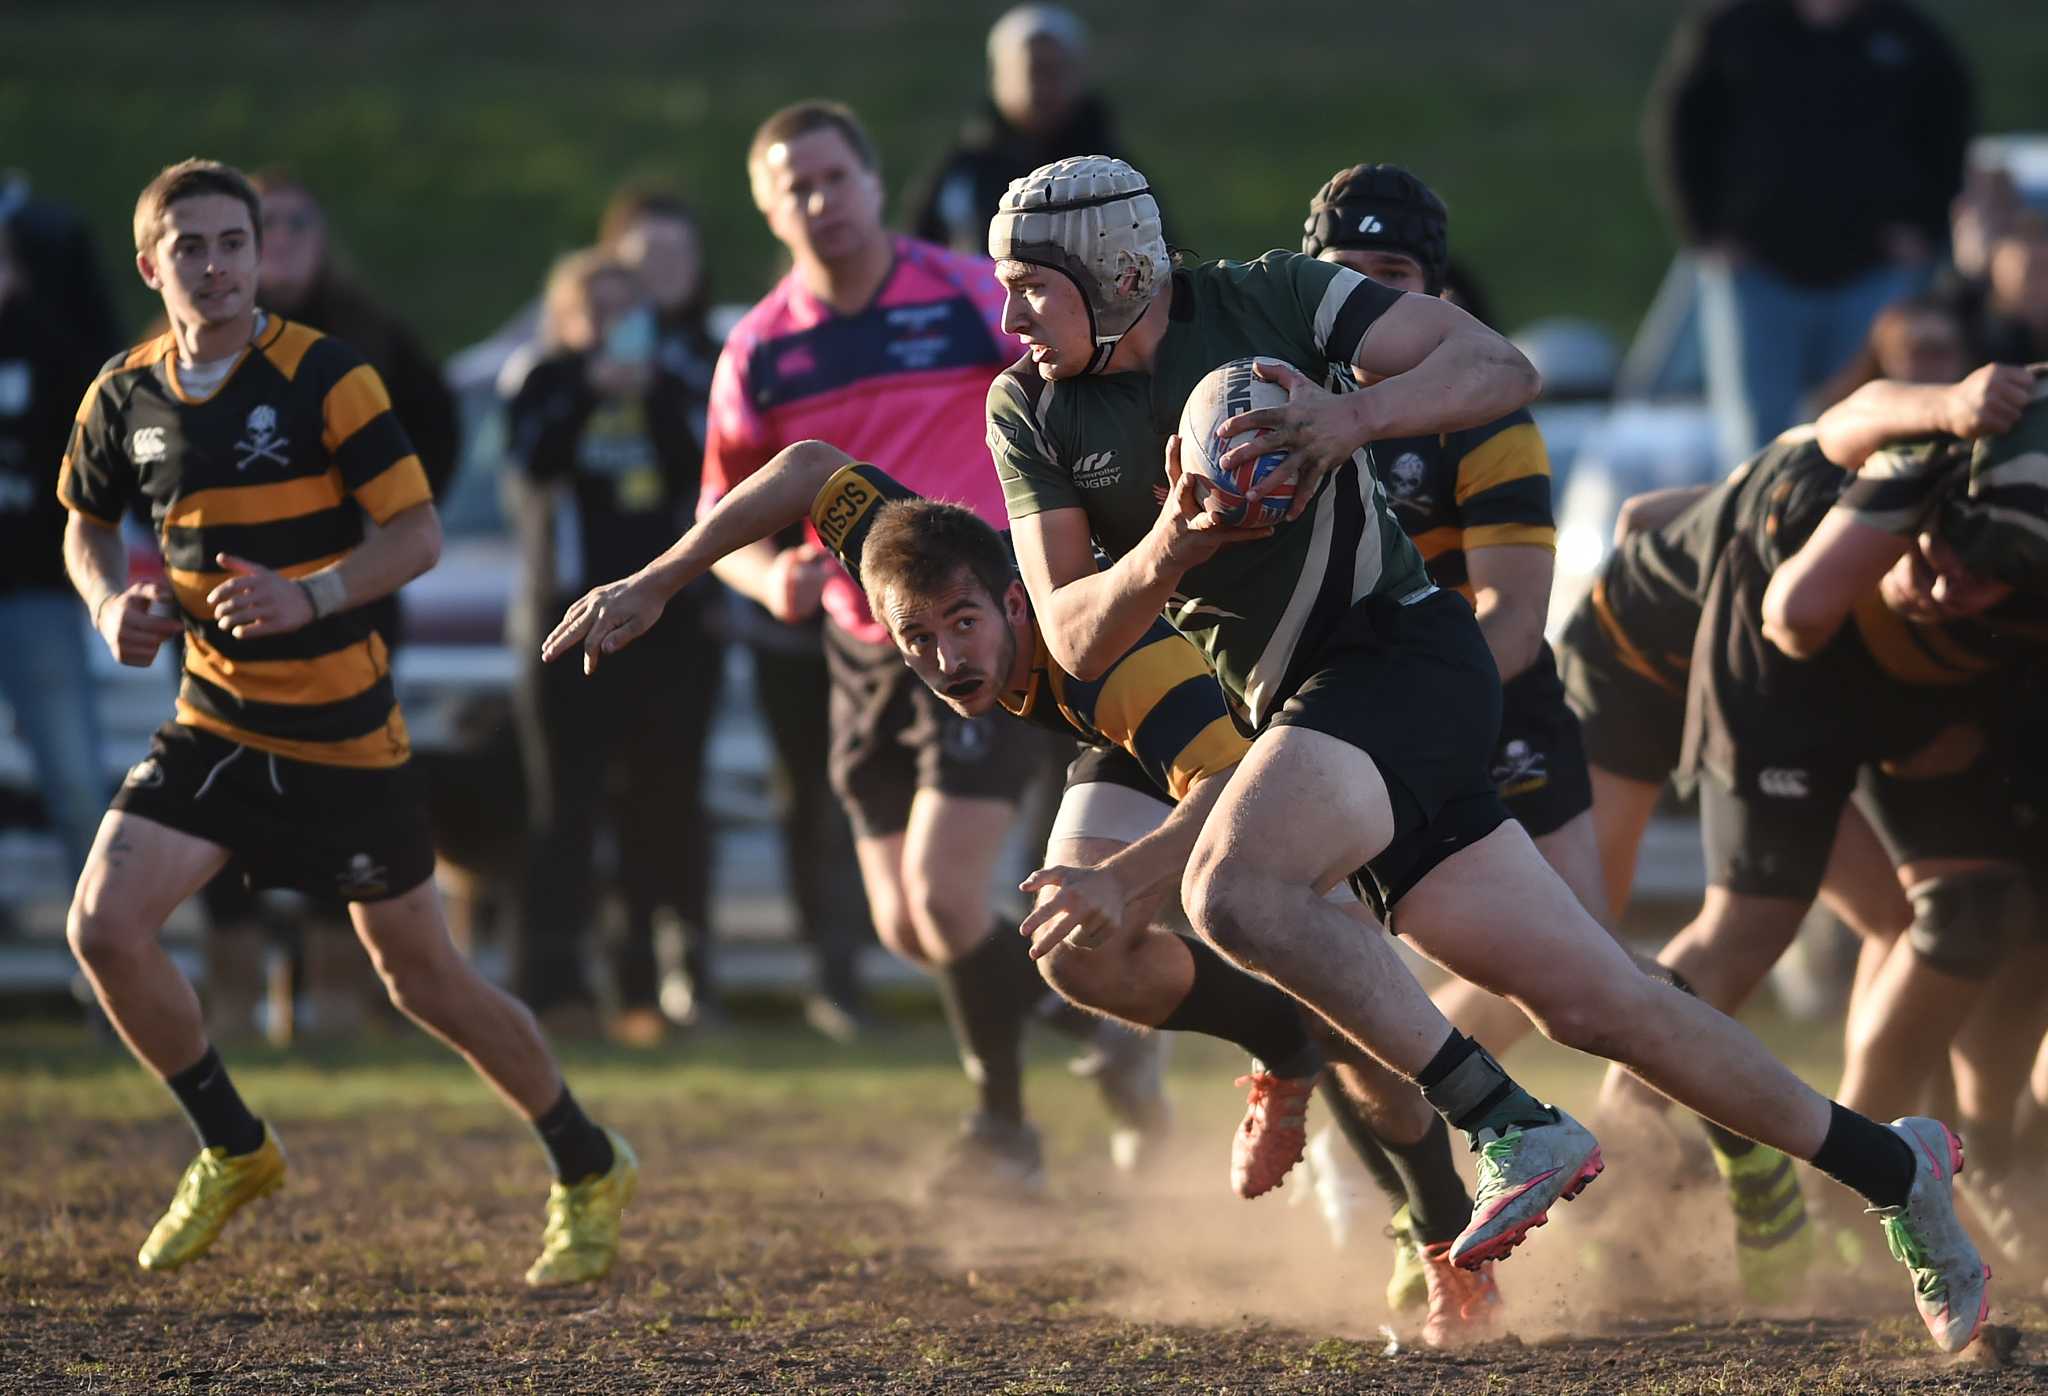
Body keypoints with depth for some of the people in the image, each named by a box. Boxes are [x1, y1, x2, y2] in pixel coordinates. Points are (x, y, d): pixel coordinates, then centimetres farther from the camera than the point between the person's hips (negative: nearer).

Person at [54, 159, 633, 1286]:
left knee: (422, 980, 3)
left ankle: (589, 1173, 24)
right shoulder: (126, 396, 1)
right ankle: (234, 1152, 9)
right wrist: (111, 602, -4)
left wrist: (312, 595, -29)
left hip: (340, 729, -4)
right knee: (103, 926, -13)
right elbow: (87, 525, 18)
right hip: (213, 719, 4)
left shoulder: (325, 378, -13)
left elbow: (417, 534, -13)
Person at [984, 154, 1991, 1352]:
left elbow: (1502, 368, -10)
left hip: (1403, 653, -6)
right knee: (1594, 1004, 4)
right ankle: (1894, 1169, 15)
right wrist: (1166, 551, -19)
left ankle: (1514, 1129, -22)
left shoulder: (1267, 299, -7)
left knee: (1234, 886, -30)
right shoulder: (1031, 413, 6)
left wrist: (1355, 416, -26)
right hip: (1301, 707, 6)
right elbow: (1075, 641, 1)